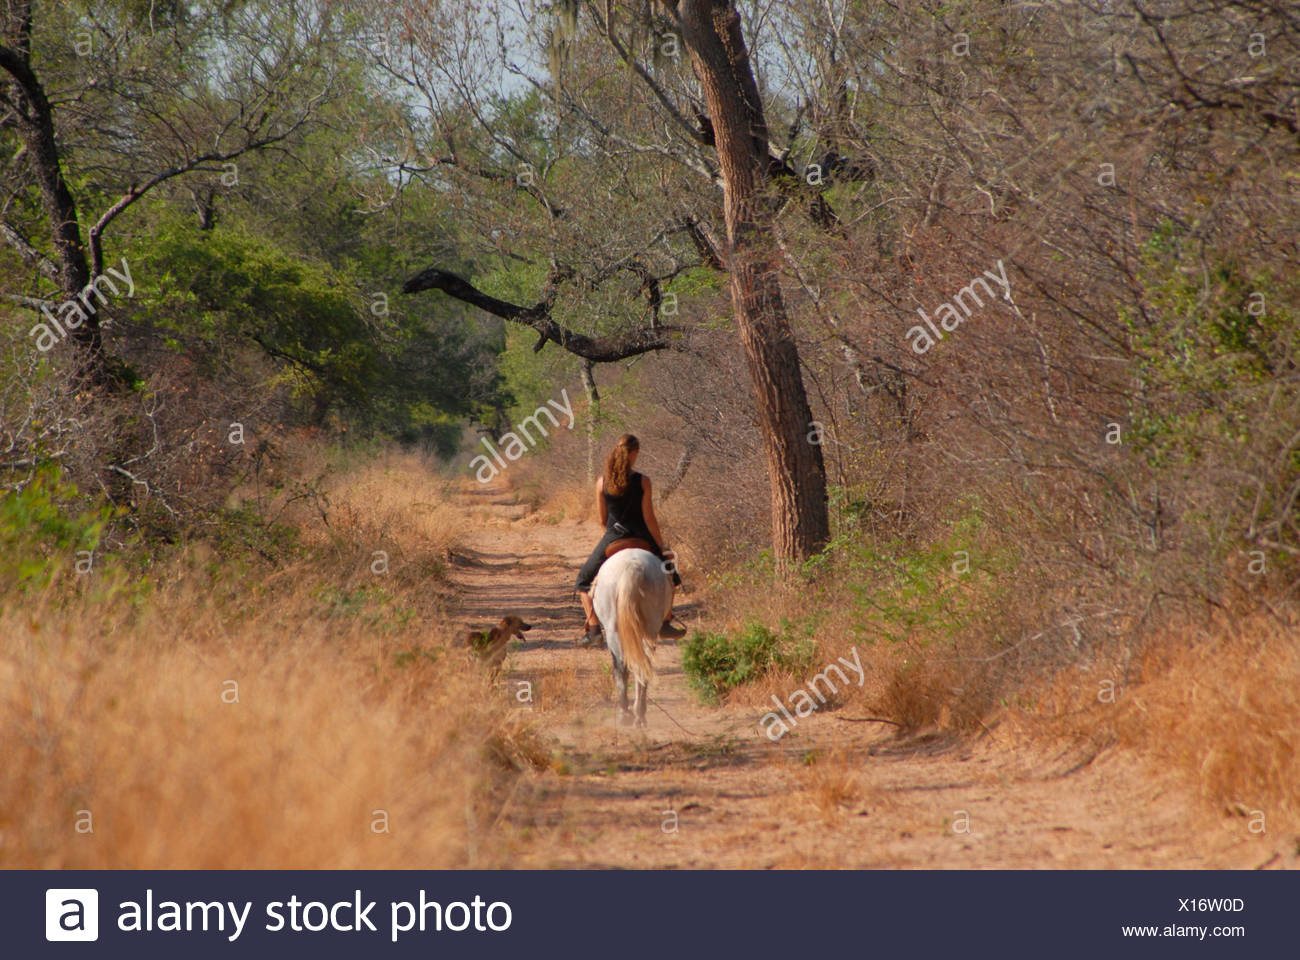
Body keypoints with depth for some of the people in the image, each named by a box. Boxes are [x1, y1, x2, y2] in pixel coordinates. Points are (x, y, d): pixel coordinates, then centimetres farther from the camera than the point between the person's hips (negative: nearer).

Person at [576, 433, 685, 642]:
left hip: (612, 540, 1)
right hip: (641, 538, 0)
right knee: (669, 574, 26)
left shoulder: (602, 482, -4)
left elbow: (603, 519, 3)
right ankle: (666, 623, 23)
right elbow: (649, 518, -10)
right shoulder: (643, 482, -9)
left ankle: (594, 630, 4)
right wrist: (661, 546, -1)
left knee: (584, 580, 19)